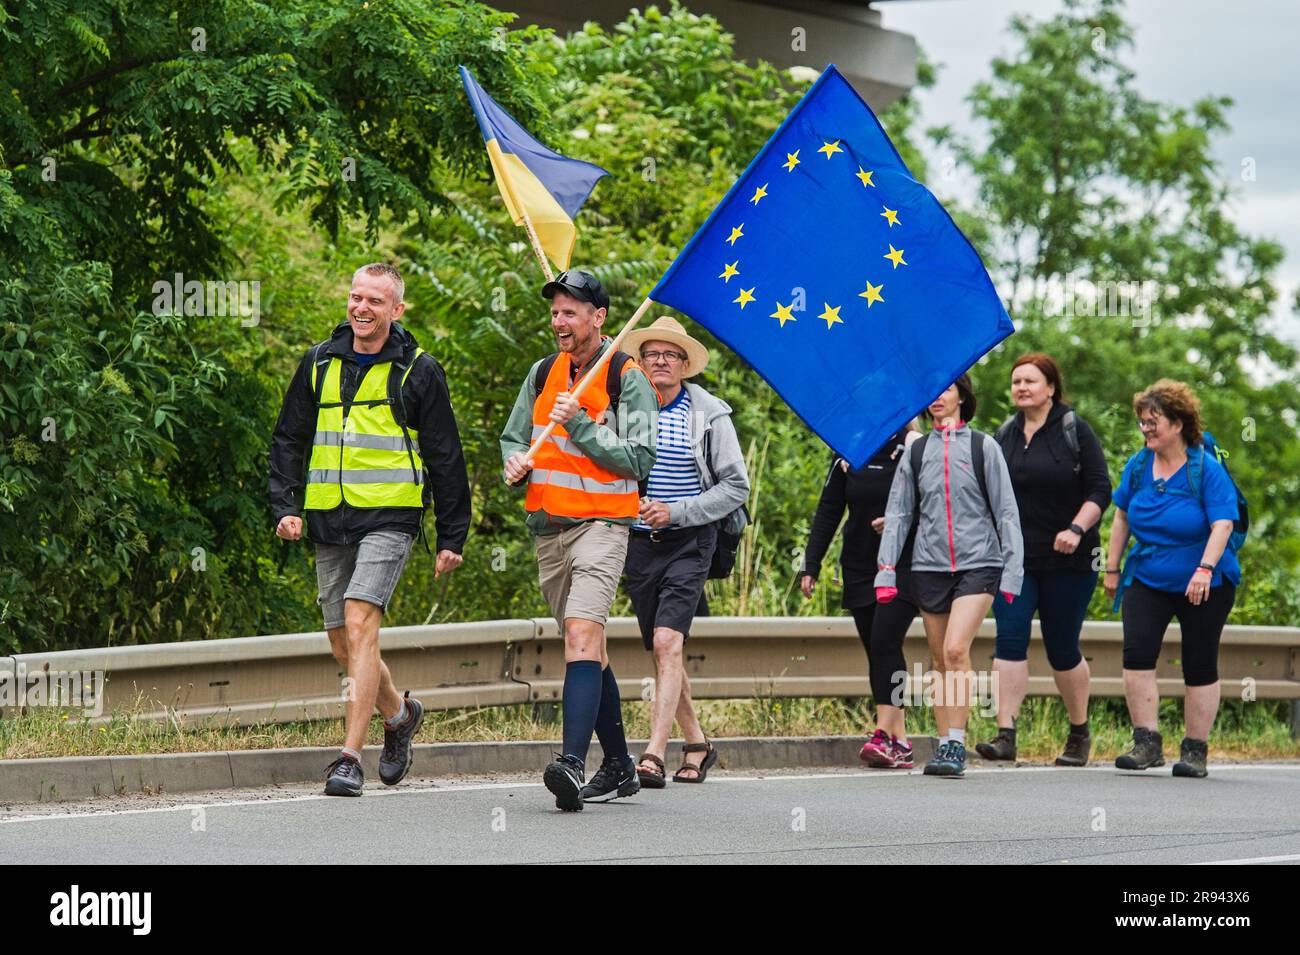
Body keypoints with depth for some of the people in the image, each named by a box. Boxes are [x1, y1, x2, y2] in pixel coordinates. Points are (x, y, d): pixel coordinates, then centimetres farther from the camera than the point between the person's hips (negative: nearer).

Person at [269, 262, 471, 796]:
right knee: (341, 643, 10)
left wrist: (451, 538, 3)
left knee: (359, 625, -19)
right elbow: (288, 441, 16)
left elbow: (445, 458, 4)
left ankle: (349, 759, -19)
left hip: (389, 518, -5)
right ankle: (399, 714, 38)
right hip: (329, 521, 5)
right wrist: (285, 507, 2)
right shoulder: (319, 365, 10)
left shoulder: (418, 372, 0)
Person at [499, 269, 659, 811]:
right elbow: (514, 436, 21)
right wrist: (516, 464, -1)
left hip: (602, 523, -7)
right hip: (547, 524, 7)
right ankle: (619, 766, 22)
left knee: (582, 633, -24)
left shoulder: (627, 378, -5)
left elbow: (638, 459, -10)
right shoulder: (542, 374, 14)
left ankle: (573, 762, -36)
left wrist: (580, 426, -18)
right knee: (587, 645, 13)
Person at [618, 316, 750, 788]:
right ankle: (696, 744, 27)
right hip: (638, 543, 4)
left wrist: (677, 512, -11)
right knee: (660, 651, 10)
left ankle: (653, 757, -26)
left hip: (688, 542, -4)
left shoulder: (709, 414, -1)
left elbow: (736, 487, -1)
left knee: (667, 642, -18)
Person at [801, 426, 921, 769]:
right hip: (859, 569, 5)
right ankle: (900, 742, 6)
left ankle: (884, 735, -22)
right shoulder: (849, 452, 9)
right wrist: (811, 565, 5)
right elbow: (828, 510, 10)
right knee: (876, 651, 3)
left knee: (885, 641, -19)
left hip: (903, 565, -5)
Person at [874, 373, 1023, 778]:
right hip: (930, 566, 4)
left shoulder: (982, 447, 4)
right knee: (940, 661, 5)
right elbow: (898, 513, 11)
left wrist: (1012, 570, -3)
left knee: (956, 649, -19)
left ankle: (956, 745, -17)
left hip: (978, 563, -4)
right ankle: (945, 746, 12)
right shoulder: (916, 452, 12)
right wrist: (886, 569, 2)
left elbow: (1006, 512, 3)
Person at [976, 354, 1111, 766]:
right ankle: (1006, 735, -15)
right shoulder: (1004, 435, 10)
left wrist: (1076, 529, -19)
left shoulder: (1074, 431, -3)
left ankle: (1080, 733, 22)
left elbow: (1100, 490, -6)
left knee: (1063, 649, 3)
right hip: (1013, 559, 3)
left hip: (1068, 561, -3)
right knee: (1009, 640, -11)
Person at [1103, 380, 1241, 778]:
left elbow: (1223, 525, -20)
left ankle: (1195, 750, 12)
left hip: (1203, 585, -3)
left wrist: (1204, 569, -33)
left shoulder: (1207, 470, -13)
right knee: (1137, 652, -15)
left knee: (1199, 666, 2)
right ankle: (1147, 743, -12)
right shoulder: (1139, 465, 2)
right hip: (1147, 580, 3)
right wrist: (1112, 568, 13)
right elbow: (1122, 516, 13)